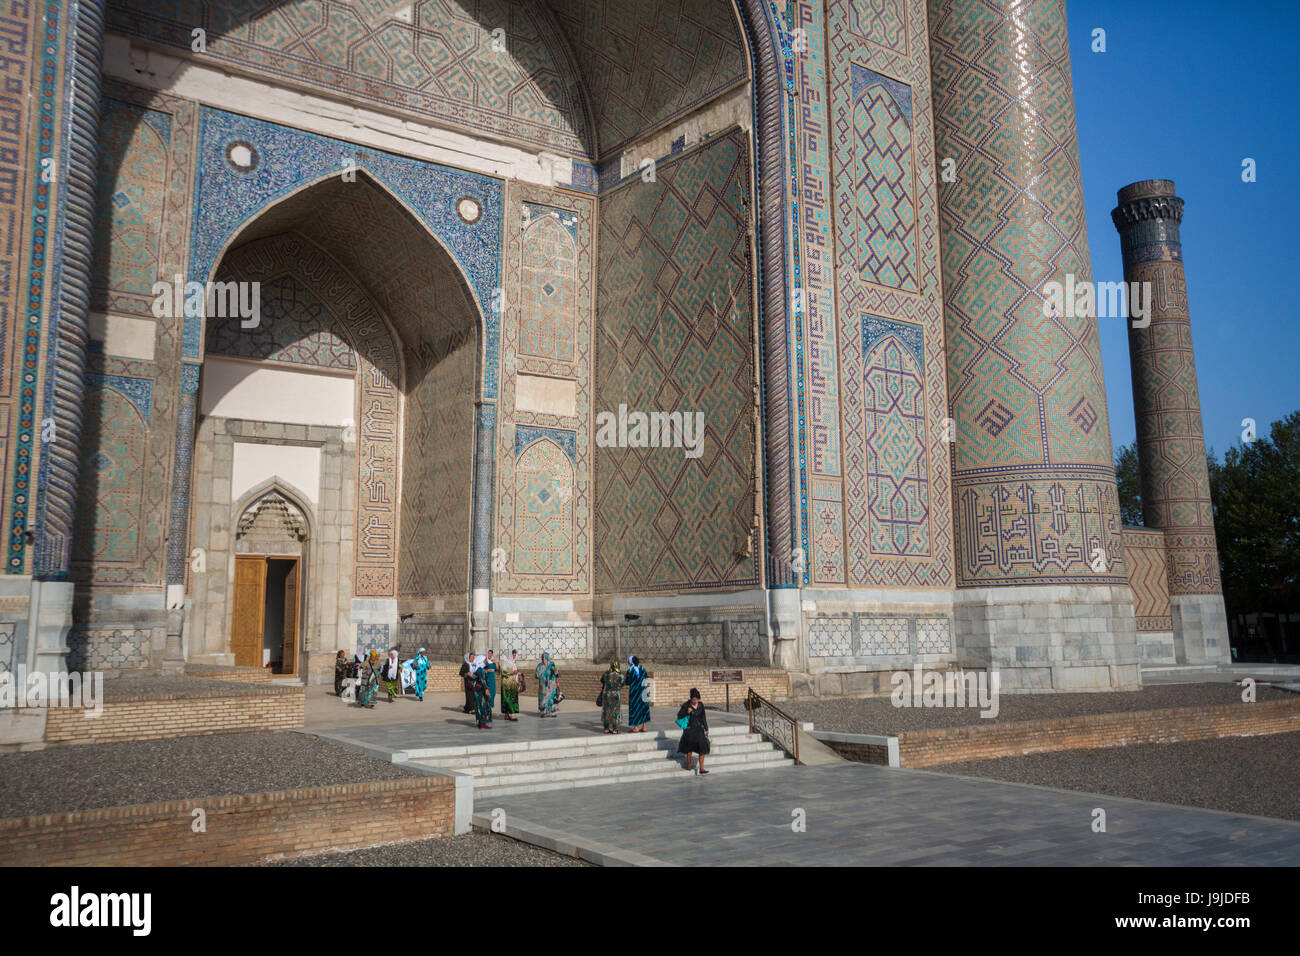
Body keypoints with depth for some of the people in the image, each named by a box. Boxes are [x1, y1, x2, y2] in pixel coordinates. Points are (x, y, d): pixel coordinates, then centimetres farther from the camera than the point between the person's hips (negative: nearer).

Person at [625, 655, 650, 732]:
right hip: (643, 692, 5)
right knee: (643, 708, 10)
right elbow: (647, 679, 4)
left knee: (635, 708, 1)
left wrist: (624, 679, 16)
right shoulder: (642, 668, 4)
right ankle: (644, 727, 10)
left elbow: (627, 683, -5)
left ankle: (636, 728, 1)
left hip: (634, 692, -5)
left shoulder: (630, 671, -10)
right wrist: (647, 689, 12)